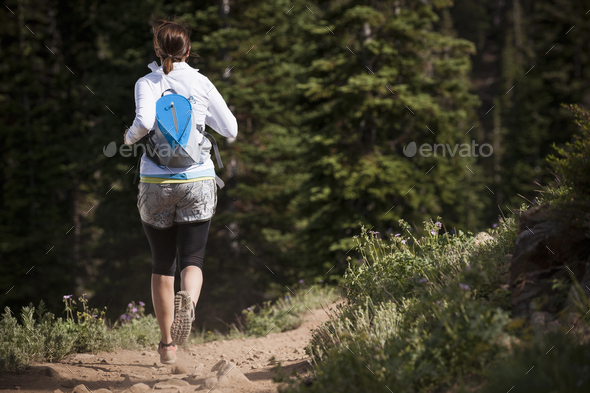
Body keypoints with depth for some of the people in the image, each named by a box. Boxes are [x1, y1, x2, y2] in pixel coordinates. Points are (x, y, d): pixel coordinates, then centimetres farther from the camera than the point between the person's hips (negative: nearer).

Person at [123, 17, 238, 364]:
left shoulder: (147, 84, -3)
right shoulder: (202, 84, 1)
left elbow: (144, 121, -21)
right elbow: (231, 130, 5)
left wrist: (130, 137, 0)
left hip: (156, 182, 0)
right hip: (197, 180, 0)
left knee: (163, 264, 13)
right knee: (192, 260, 0)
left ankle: (167, 345, 18)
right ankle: (188, 300, -35)